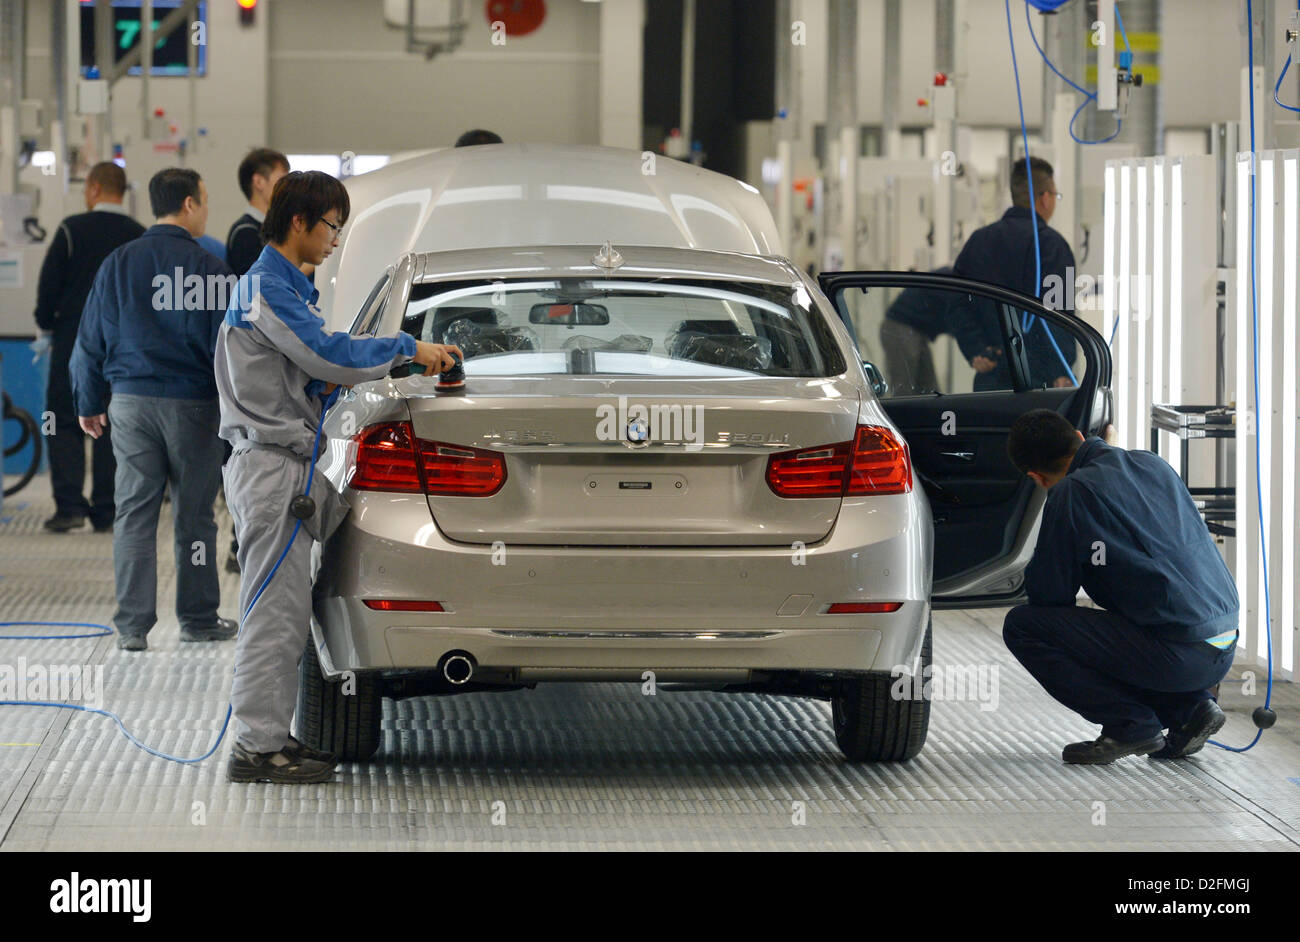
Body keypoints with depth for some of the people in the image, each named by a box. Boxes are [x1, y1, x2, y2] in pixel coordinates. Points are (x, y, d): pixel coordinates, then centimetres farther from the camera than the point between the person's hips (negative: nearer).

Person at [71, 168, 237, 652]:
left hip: (131, 401, 3)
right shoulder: (210, 268, -7)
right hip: (192, 404, -3)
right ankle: (198, 620, 16)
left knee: (134, 513, 5)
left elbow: (90, 341, 7)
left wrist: (89, 403, 16)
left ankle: (132, 626, 2)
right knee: (194, 515, 8)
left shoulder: (119, 264, 3)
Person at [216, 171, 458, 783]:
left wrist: (328, 383, 6)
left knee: (286, 615, 12)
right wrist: (409, 351, -14)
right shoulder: (267, 286, -13)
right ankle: (256, 748, -8)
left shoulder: (281, 284, 20)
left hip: (286, 464, 11)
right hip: (271, 465, -11)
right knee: (274, 612, -9)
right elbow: (326, 352, -22)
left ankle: (272, 738, 16)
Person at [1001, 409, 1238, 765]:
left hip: (1177, 653, -8)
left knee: (1022, 627, 0)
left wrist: (1036, 568, 20)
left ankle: (1130, 723, -2)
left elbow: (1048, 596, -1)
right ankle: (1190, 705, 13)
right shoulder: (1152, 465, 14)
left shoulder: (1071, 492, -7)